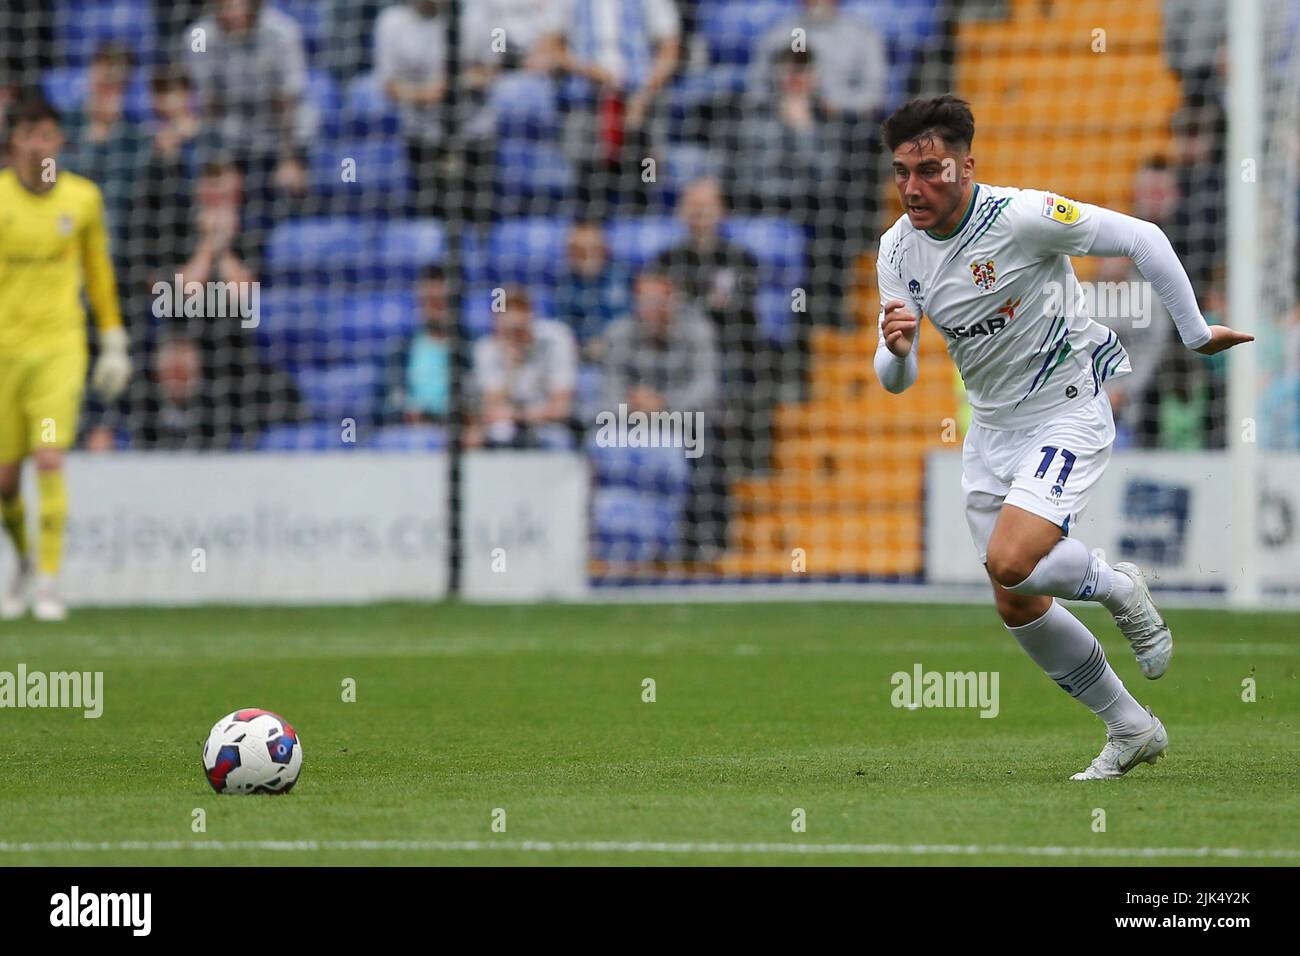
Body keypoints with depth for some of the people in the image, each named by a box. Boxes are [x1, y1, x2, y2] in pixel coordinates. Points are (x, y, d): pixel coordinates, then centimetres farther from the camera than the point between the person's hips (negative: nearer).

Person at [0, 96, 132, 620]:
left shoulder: (83, 198, 1)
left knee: (49, 461, -16)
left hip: (59, 346, 0)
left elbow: (98, 272, 14)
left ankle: (48, 582, -10)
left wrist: (114, 345, 14)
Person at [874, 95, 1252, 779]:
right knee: (1018, 610, 5)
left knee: (1011, 563, -26)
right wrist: (896, 350, -26)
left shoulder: (1022, 216, -22)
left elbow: (1142, 239, -14)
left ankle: (1115, 587, 7)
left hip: (1068, 414, -7)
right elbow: (895, 381, -2)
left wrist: (1195, 333, -7)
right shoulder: (898, 248, -4)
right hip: (992, 428, 7)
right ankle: (1131, 730, 22)